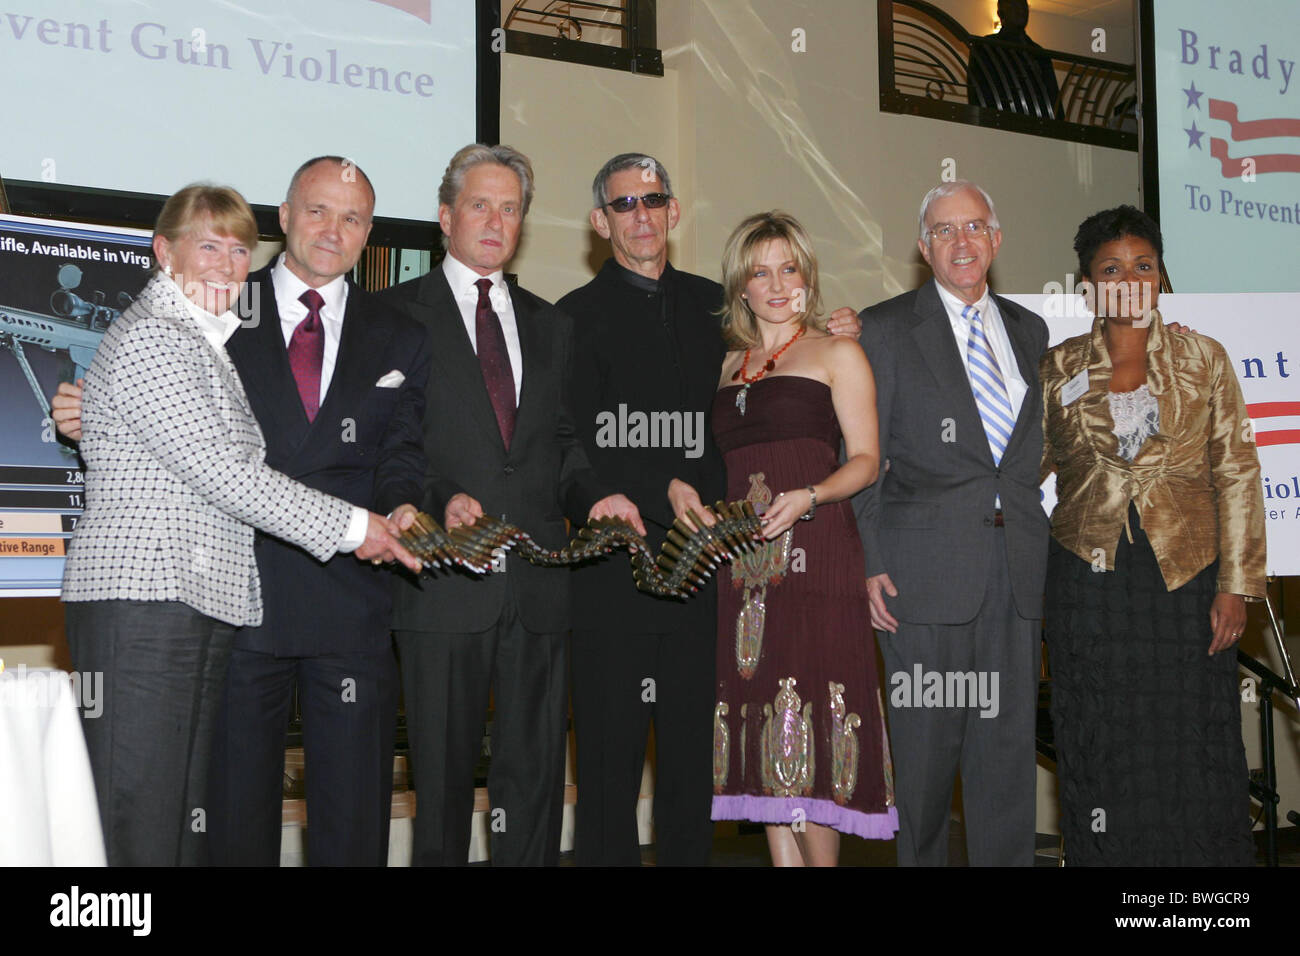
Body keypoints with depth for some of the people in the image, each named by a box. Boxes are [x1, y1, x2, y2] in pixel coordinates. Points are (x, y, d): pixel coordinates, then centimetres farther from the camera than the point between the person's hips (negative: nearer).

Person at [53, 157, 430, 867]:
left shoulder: (399, 341, 12)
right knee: (235, 807, 10)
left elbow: (400, 455, 5)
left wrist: (402, 510, -16)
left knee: (355, 811, 8)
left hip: (351, 603, 1)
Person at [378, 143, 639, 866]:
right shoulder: (397, 312, 3)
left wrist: (591, 498, 0)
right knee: (443, 771, 6)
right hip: (445, 582, -4)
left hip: (538, 586, 4)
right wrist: (440, 502, -19)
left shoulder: (552, 325, 18)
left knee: (537, 770, 8)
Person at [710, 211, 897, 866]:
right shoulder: (726, 366, 21)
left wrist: (809, 496, -17)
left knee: (807, 715, -11)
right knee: (759, 710, 4)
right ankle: (784, 859, 11)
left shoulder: (836, 353, 7)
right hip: (743, 563, 5)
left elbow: (865, 460, -1)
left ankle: (823, 857, -1)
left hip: (816, 552, -5)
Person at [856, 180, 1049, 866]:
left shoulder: (1028, 330, 16)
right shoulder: (886, 328, 3)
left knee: (1009, 742, 6)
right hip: (927, 564, -4)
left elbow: (1038, 446, 19)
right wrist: (870, 564, -8)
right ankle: (918, 857, 18)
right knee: (925, 742, 2)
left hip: (1017, 565, 4)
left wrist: (1044, 546, 9)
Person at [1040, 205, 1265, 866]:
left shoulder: (1204, 359, 3)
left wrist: (1235, 586, -4)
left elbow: (1237, 474, 1)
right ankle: (1106, 857, 21)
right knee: (1101, 751, 5)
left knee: (1190, 747, 4)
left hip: (1185, 575, 0)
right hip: (1089, 577, 1)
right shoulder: (1059, 368, 5)